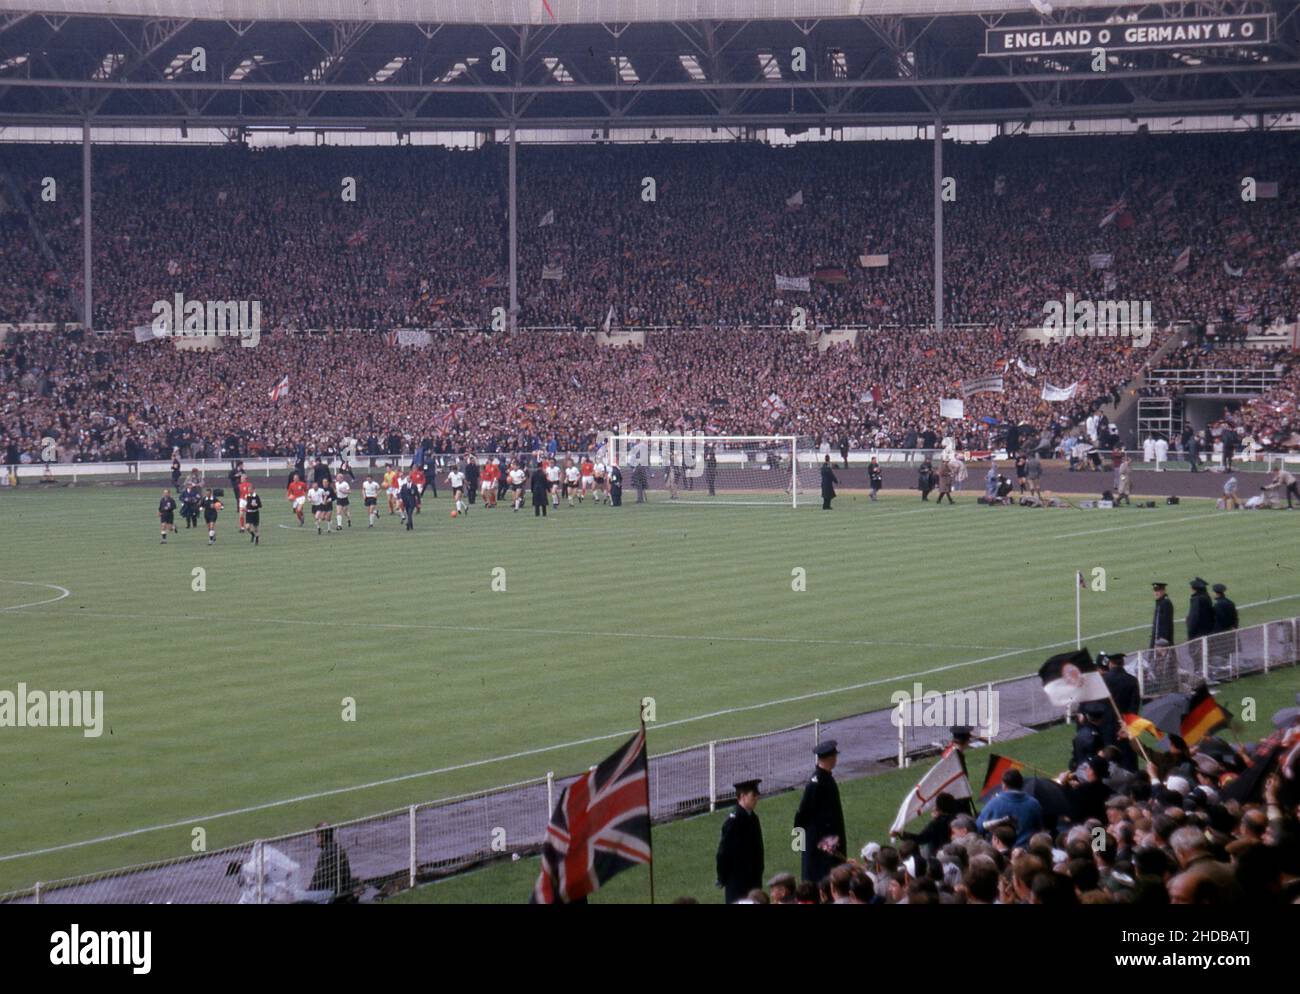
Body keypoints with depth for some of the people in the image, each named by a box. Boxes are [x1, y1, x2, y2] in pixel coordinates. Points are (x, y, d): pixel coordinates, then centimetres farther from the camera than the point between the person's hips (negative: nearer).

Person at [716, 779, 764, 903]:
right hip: (736, 882, -8)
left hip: (753, 880, 8)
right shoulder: (733, 821, -18)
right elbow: (723, 853, -16)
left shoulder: (753, 818, 8)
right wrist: (723, 882, -12)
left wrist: (758, 877, 17)